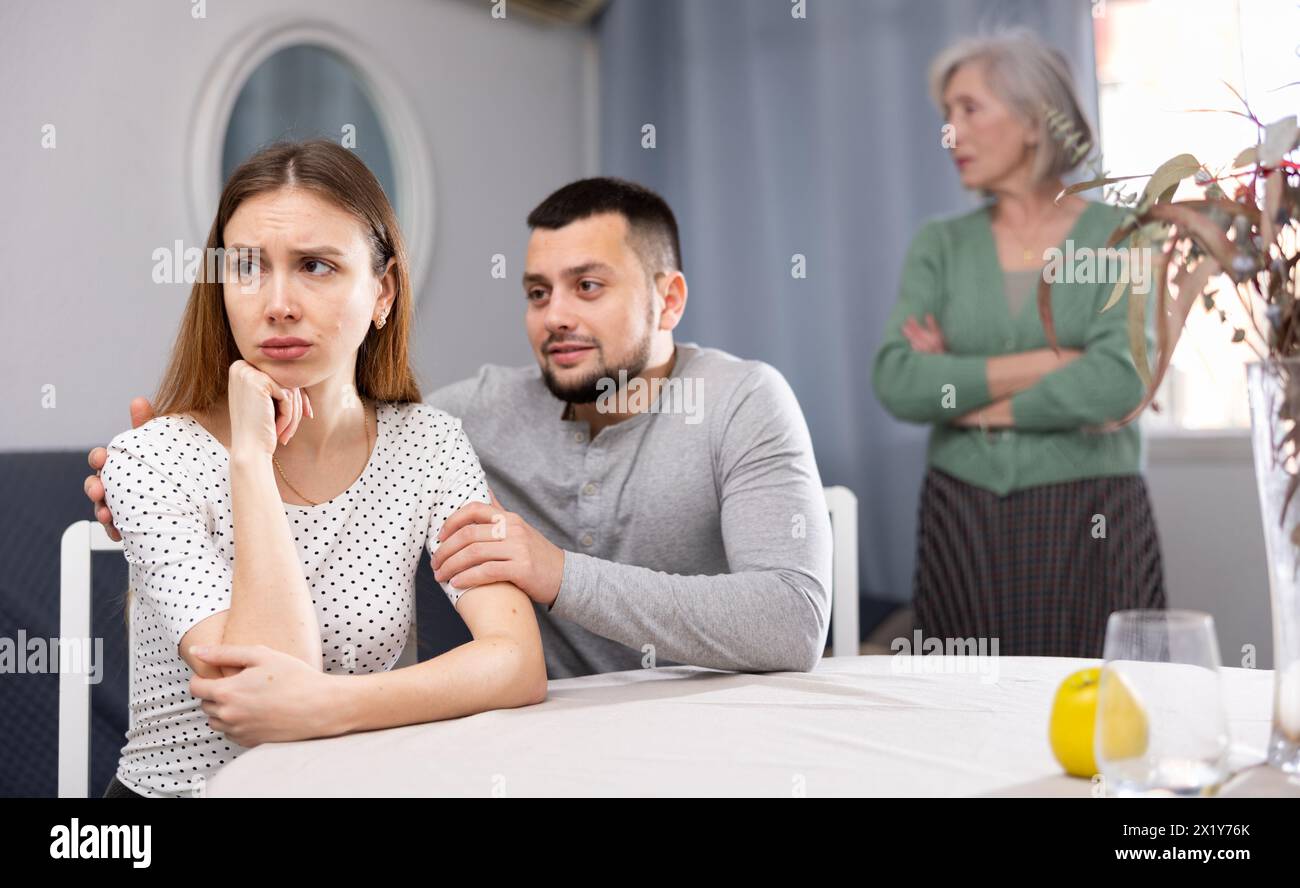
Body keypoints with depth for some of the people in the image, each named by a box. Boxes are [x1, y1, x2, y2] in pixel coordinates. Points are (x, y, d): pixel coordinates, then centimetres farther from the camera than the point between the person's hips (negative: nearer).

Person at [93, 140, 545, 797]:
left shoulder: (429, 446, -3)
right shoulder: (151, 462, -11)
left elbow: (521, 664, -15)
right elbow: (261, 690, -21)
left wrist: (326, 705, -28)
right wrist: (250, 454, -21)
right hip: (177, 785, -1)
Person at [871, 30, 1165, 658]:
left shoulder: (1121, 235, -1)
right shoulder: (939, 245, 6)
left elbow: (1118, 382, -16)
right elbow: (895, 384, -8)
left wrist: (958, 391, -8)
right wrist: (1052, 360, -13)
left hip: (1088, 520, -2)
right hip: (961, 522, 2)